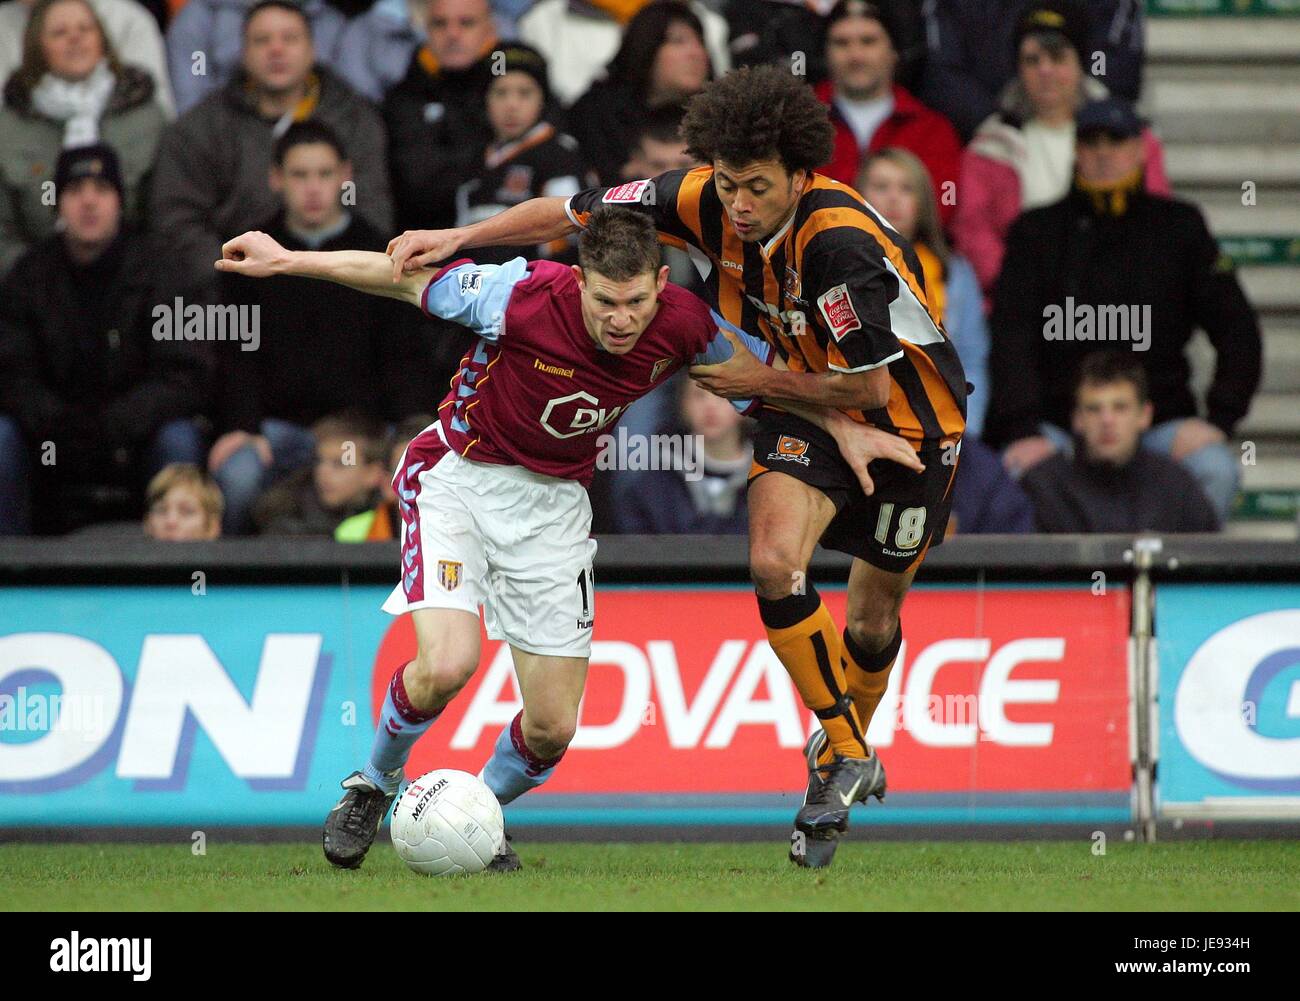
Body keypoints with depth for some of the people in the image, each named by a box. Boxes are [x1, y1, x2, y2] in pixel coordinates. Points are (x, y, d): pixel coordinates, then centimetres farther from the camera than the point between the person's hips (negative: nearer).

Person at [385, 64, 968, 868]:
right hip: (803, 403, 4)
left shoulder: (841, 242, -36)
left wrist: (762, 381, -19)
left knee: (875, 617, 9)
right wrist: (458, 238, -14)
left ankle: (845, 753, 41)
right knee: (774, 561, -20)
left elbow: (871, 388, -30)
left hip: (908, 418, -4)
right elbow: (576, 214, -6)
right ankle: (846, 757, -3)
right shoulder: (706, 202, -19)